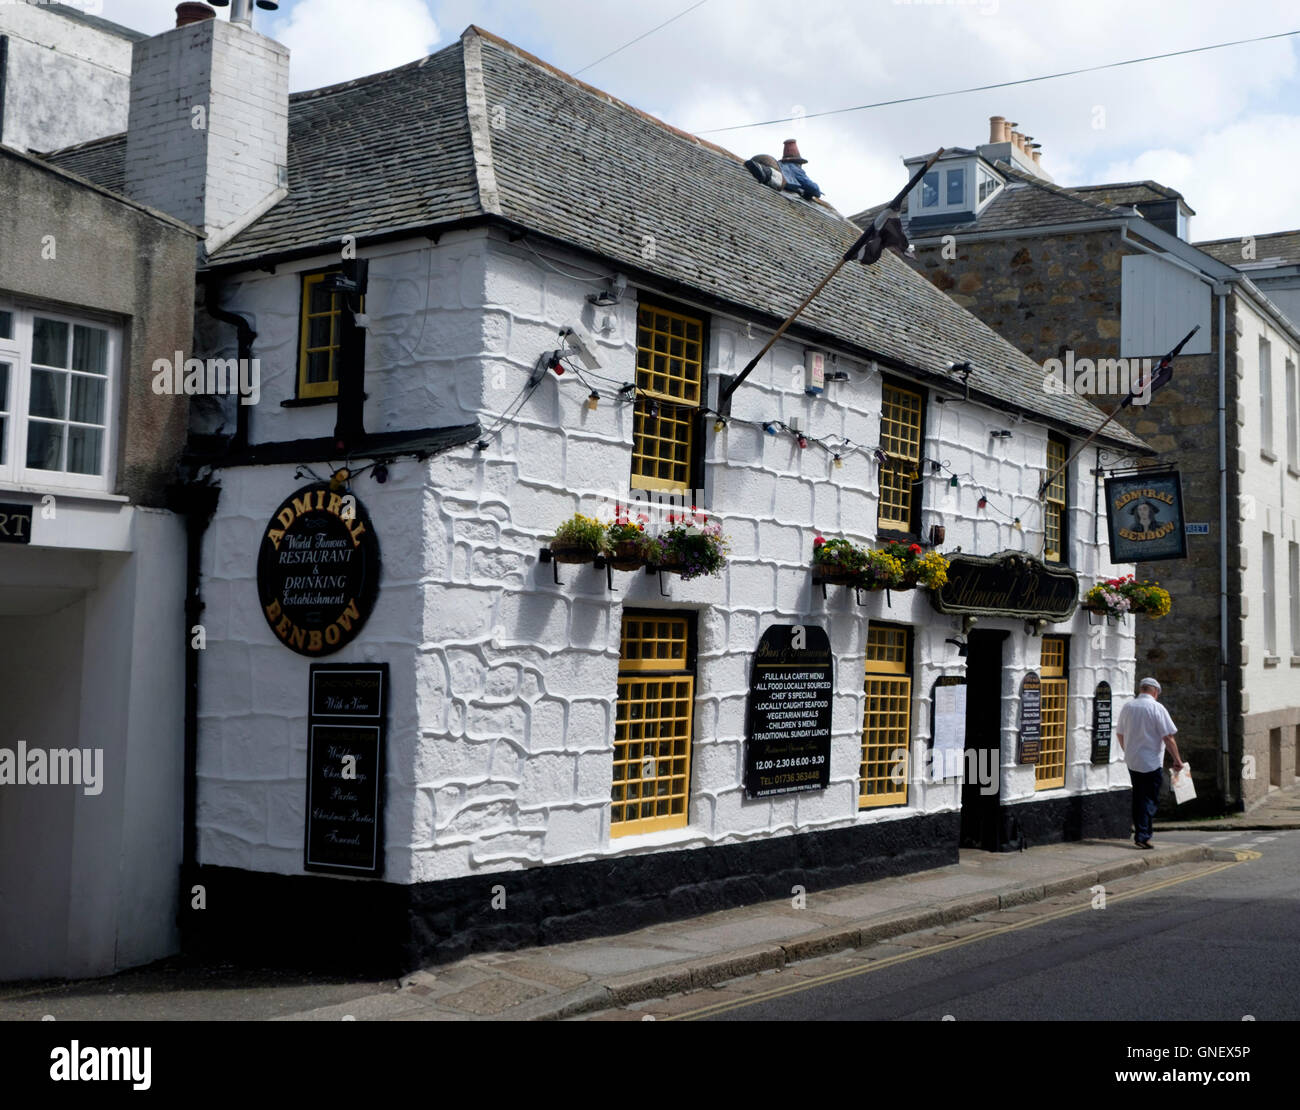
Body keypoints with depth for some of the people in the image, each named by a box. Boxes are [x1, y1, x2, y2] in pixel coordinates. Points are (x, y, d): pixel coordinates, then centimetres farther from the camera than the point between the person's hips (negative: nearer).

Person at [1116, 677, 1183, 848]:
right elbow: (1168, 737, -12)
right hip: (1151, 762, -5)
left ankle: (1139, 832, 19)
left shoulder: (1127, 707, 6)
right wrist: (1177, 759, -4)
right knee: (1150, 799, -1)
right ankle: (1143, 836, -7)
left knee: (1138, 797, 15)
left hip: (1132, 761, 6)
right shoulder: (1157, 708, -11)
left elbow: (1119, 734, 15)